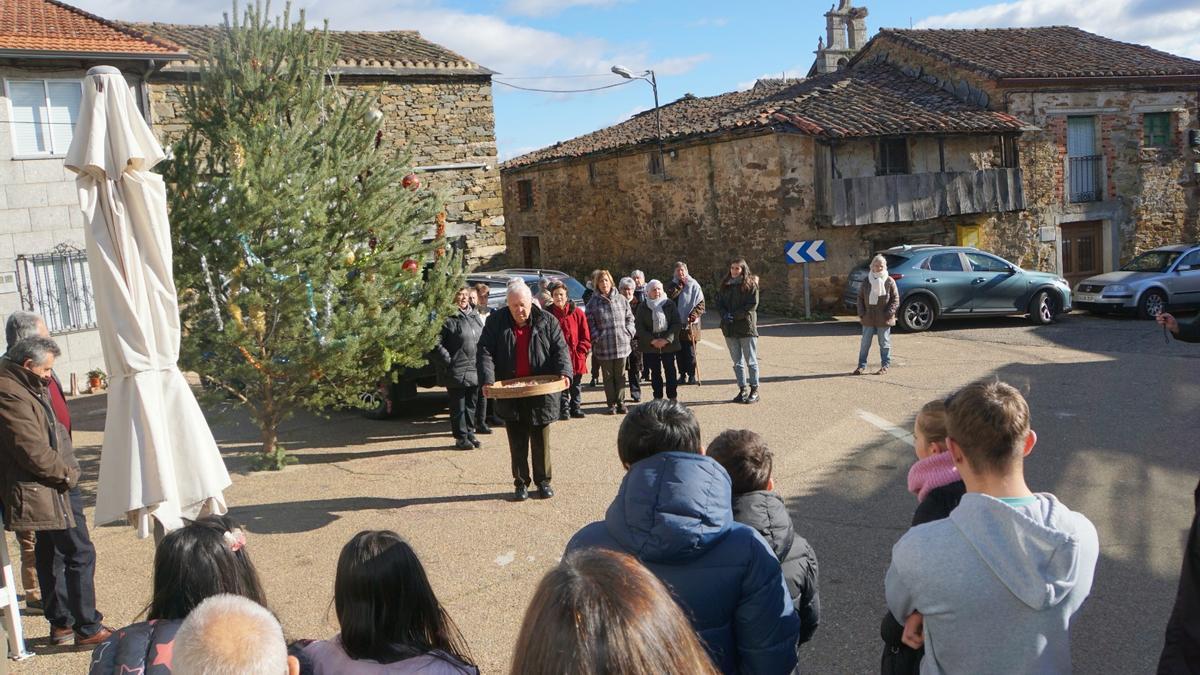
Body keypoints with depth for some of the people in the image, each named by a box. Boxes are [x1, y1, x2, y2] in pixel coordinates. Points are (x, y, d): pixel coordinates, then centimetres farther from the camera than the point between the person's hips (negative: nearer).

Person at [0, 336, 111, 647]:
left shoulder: (25, 388, 13)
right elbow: (34, 451, -24)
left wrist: (67, 468, 9)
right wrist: (67, 473, -11)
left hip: (47, 489, 11)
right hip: (45, 492, -11)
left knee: (51, 555, 17)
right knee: (81, 554, -5)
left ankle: (61, 622, 27)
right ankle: (87, 628, 2)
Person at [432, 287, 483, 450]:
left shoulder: (474, 316, 11)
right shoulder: (448, 318, -13)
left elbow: (481, 339, 22)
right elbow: (435, 343, -17)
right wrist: (448, 360, -15)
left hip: (474, 370, 7)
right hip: (457, 371, -7)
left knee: (471, 404, 15)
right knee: (458, 406, 3)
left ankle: (470, 433, 26)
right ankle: (461, 437, 12)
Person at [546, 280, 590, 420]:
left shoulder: (578, 313, -1)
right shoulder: (549, 314, -2)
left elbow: (585, 337, 1)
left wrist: (580, 352, -7)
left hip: (576, 357, 1)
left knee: (575, 386, 13)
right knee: (561, 386, 4)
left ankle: (576, 408, 25)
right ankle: (564, 410, 13)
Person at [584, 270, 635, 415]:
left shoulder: (621, 299, 6)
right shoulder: (593, 302, -1)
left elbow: (629, 318, 12)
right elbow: (590, 323, -2)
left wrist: (628, 333, 0)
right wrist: (597, 338, -10)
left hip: (622, 344, 2)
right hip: (603, 347, -2)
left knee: (620, 375, 8)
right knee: (608, 376, 6)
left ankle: (620, 402, 18)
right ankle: (611, 404, 15)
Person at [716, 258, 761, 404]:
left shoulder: (750, 284, -4)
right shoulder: (725, 285, 12)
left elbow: (753, 305, -12)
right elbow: (719, 303, 9)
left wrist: (734, 315, -17)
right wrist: (724, 315, -10)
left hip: (746, 327, -5)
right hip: (730, 329, 5)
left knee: (751, 361, 0)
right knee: (737, 362, 10)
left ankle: (754, 391, 7)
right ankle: (742, 390, 17)